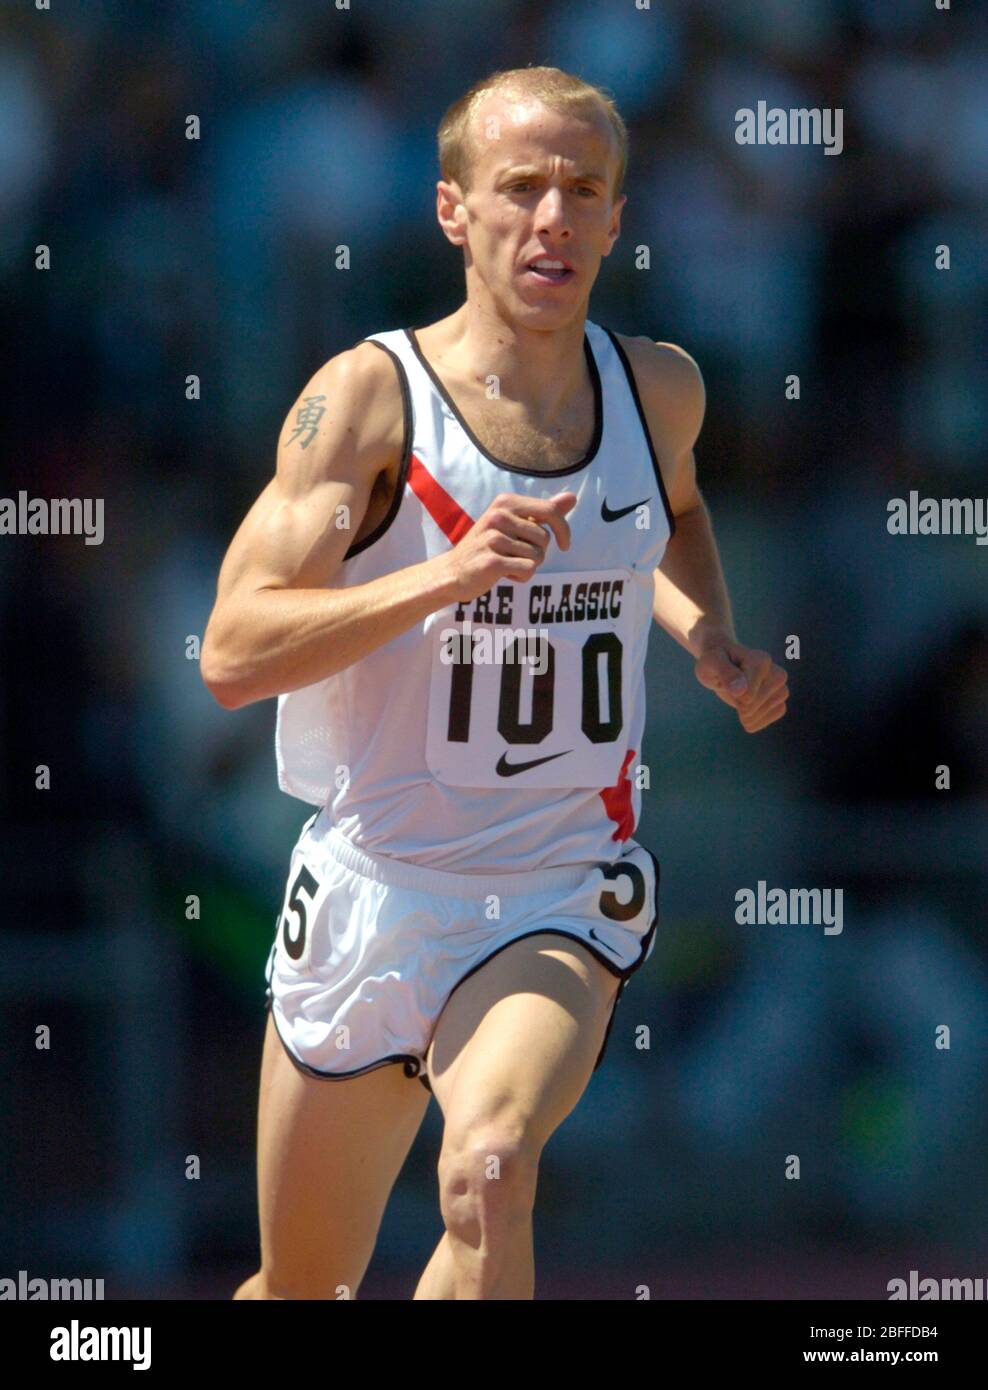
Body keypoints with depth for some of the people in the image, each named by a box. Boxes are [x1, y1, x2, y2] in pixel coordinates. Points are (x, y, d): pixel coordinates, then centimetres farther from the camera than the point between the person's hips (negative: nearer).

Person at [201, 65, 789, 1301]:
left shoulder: (660, 391, 1)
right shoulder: (369, 395, -12)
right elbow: (232, 654, -20)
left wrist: (710, 641, 7)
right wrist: (444, 576, -32)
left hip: (566, 896, 1)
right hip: (374, 883, -1)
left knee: (489, 1173, -31)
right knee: (301, 1289, 13)